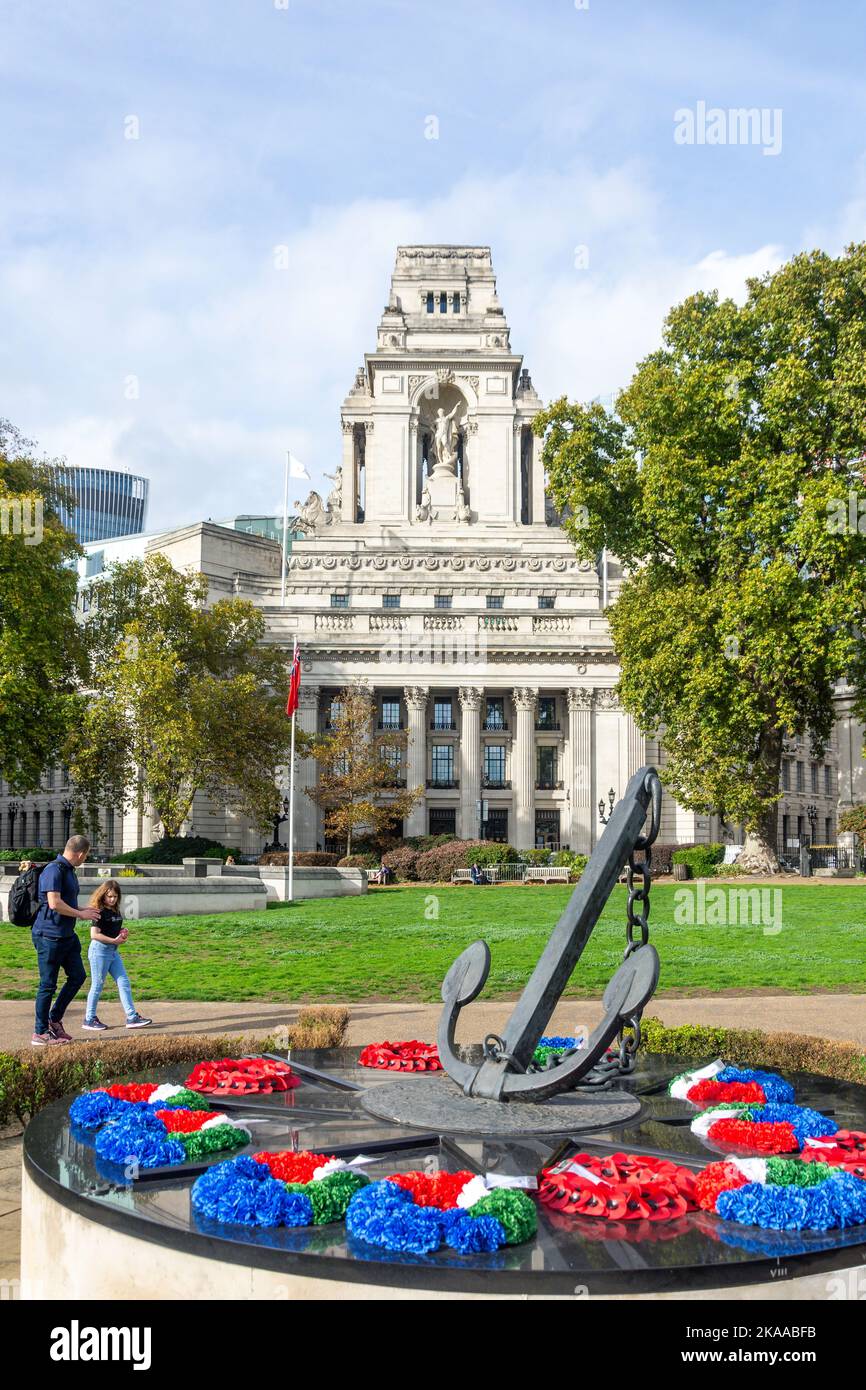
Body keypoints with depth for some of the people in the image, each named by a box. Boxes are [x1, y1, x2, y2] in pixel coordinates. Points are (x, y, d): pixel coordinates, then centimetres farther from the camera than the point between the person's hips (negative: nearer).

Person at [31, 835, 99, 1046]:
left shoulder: (69, 870, 14)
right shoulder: (54, 870, -17)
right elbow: (54, 903, -25)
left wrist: (84, 910, 17)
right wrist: (81, 914, -14)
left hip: (67, 934, 10)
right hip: (49, 935, -10)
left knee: (78, 976, 12)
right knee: (48, 984, -1)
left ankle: (54, 1020, 24)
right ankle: (40, 1033, 10)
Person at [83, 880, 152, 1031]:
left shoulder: (116, 912, 11)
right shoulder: (100, 912, -13)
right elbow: (94, 934, -22)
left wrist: (123, 933, 4)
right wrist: (114, 940, -21)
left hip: (113, 951, 8)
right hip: (99, 950, -8)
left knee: (124, 983, 5)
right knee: (97, 986, 1)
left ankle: (132, 1017, 6)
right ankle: (89, 1020, 12)